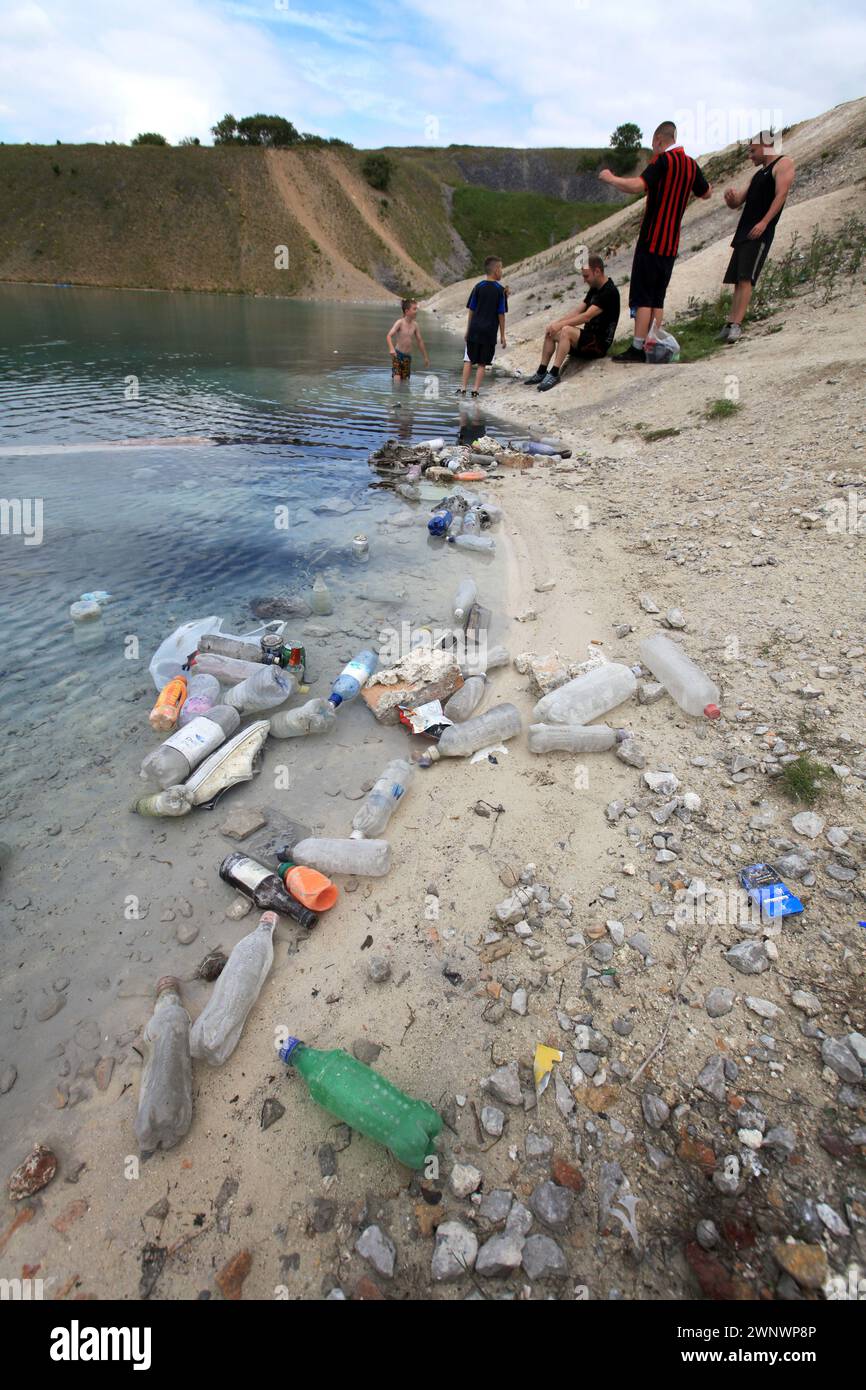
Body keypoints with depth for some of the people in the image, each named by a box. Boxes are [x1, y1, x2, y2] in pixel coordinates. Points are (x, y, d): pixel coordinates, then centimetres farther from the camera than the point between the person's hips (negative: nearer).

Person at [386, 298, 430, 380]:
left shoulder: (415, 325, 4)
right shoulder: (400, 322, -11)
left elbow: (420, 341, 16)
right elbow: (388, 336, -22)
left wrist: (426, 357, 21)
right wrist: (391, 349, -41)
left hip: (408, 357, 5)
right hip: (397, 354, -5)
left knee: (405, 380, 5)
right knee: (397, 379, -15)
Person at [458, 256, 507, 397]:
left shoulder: (478, 287, 3)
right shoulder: (500, 290, -3)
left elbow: (471, 310, 4)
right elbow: (501, 314, -3)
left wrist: (467, 330, 11)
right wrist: (502, 335, 3)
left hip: (474, 330, 2)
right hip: (490, 332, -2)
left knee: (469, 360, 8)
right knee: (482, 363, 4)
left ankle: (463, 388, 3)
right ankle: (475, 390, 1)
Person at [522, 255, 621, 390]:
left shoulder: (610, 292, -14)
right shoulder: (594, 289, 14)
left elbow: (587, 316, -23)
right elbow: (577, 312, 11)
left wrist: (560, 324, -22)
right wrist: (556, 323, -3)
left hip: (600, 343, -9)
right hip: (589, 336, 9)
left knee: (566, 331, -31)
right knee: (550, 332, -4)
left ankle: (554, 374, -31)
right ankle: (542, 372, -8)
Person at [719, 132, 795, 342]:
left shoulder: (783, 163, 2)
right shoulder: (759, 173, 27)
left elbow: (781, 194, -11)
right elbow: (736, 203, 24)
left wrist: (764, 222, -23)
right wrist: (730, 196, 1)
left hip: (760, 234, -9)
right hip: (744, 233, 9)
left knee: (746, 279, -20)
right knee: (738, 280, 2)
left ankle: (737, 325, -28)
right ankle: (731, 324, 1)